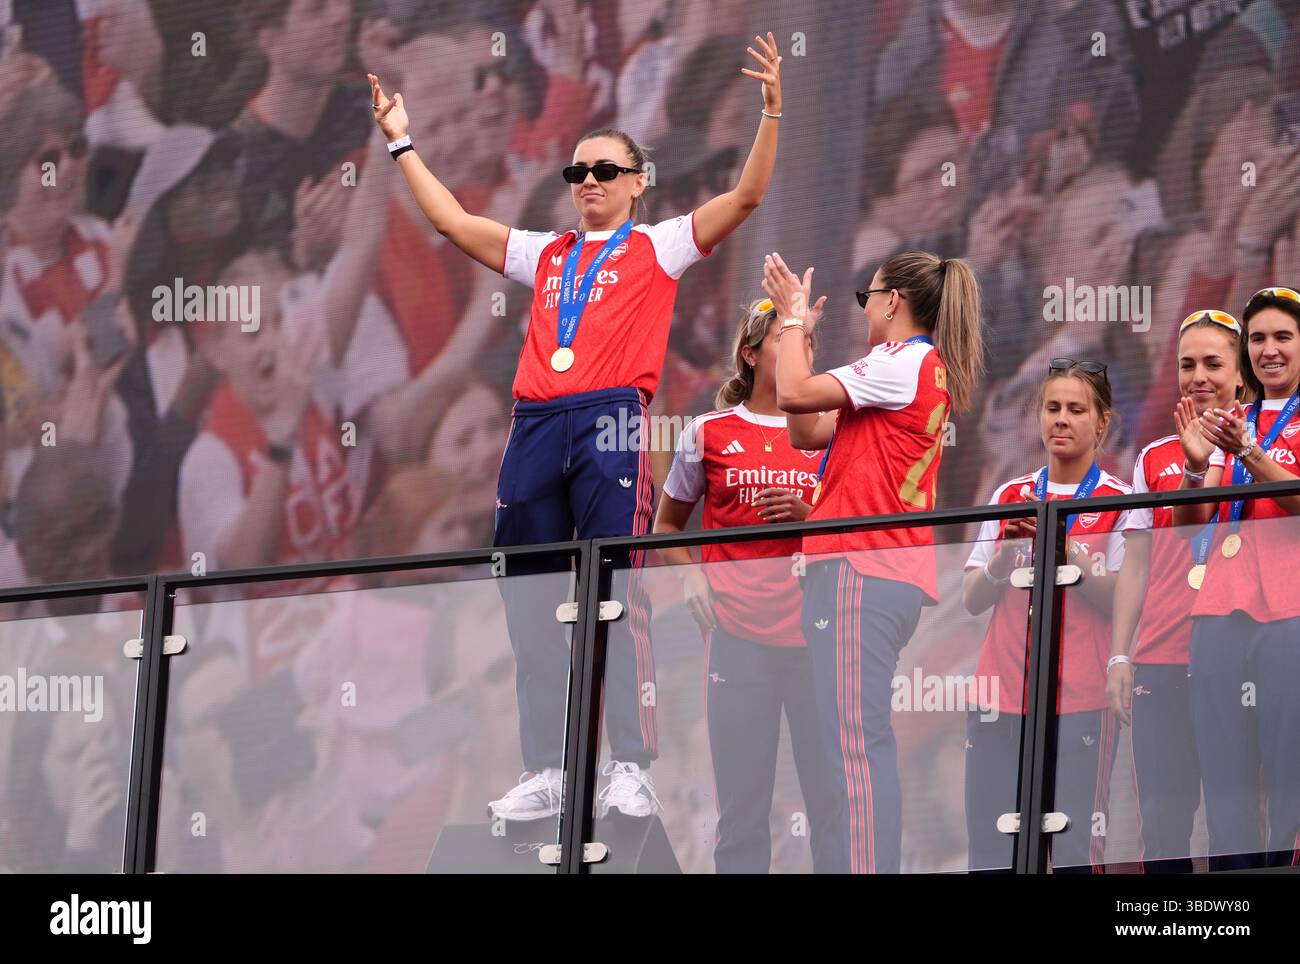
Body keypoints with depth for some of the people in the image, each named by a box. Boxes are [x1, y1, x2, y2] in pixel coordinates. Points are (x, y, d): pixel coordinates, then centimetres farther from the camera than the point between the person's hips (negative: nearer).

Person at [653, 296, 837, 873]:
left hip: (815, 629, 0)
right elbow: (666, 527, 18)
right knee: (741, 804, 1)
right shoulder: (710, 434, 8)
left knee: (833, 793, -4)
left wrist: (808, 517, -8)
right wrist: (691, 577, 0)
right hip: (738, 633, 0)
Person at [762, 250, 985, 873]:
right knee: (866, 744, 9)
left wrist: (793, 319, 2)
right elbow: (809, 433, 21)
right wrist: (799, 332, 22)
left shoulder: (904, 363, -8)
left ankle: (864, 867, -22)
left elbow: (794, 394, -14)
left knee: (856, 745, -16)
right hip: (897, 575, 10)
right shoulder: (929, 370, 22)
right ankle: (875, 866, 8)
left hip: (860, 567, -10)